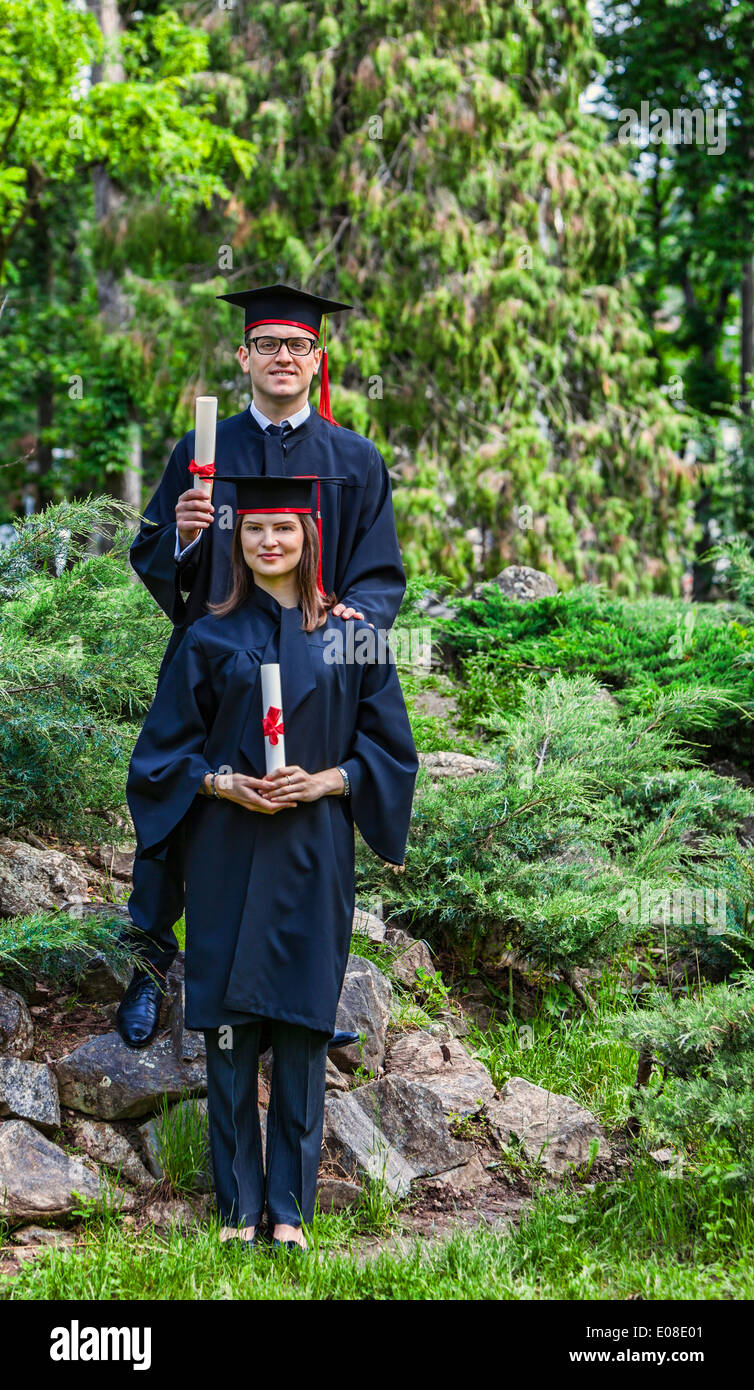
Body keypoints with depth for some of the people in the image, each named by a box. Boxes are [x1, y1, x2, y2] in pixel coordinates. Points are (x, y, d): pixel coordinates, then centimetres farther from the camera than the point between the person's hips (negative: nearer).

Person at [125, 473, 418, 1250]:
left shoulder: (349, 638, 5)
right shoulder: (211, 639, 6)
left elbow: (390, 748, 6)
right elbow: (164, 749, 7)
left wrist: (326, 781, -10)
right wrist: (221, 783, -11)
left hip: (311, 858, 0)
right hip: (227, 858, 0)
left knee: (301, 1029, 1)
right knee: (229, 1027, 1)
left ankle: (289, 1206, 10)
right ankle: (238, 1205, 10)